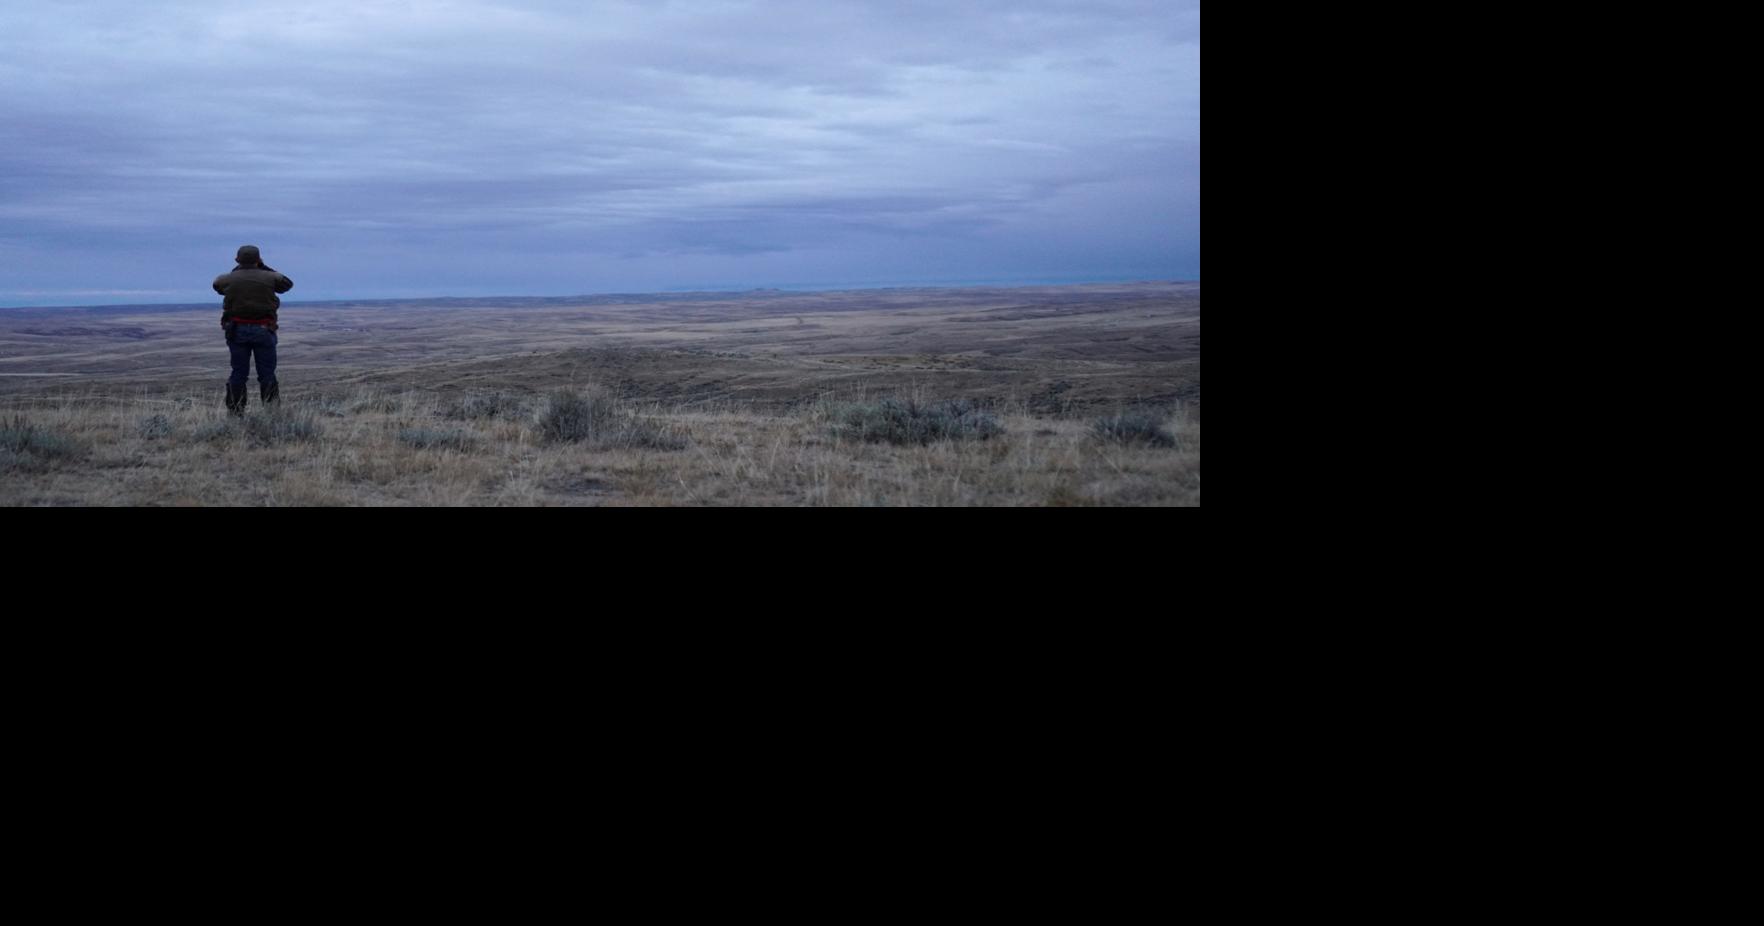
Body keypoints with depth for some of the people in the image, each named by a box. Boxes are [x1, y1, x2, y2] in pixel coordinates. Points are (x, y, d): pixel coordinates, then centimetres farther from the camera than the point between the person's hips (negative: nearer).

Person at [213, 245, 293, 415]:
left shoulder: (230, 279, -1)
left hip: (237, 331, 2)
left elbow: (217, 283, 21)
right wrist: (264, 268, 16)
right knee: (267, 373, 3)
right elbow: (288, 284, 13)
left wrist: (237, 271, 22)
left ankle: (235, 411, 7)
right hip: (263, 330, -2)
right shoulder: (268, 278, -5)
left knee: (238, 372, 7)